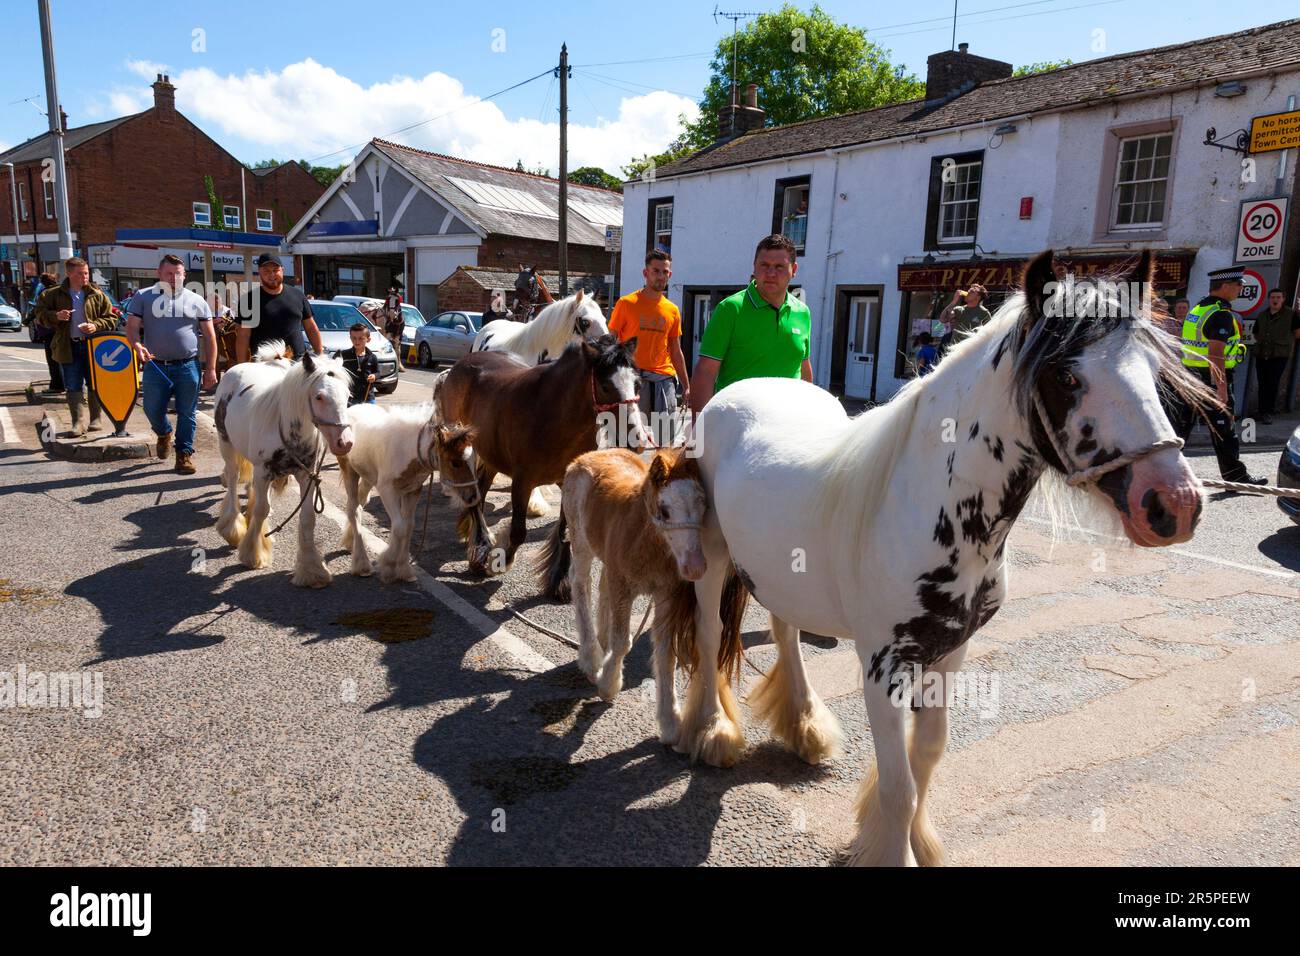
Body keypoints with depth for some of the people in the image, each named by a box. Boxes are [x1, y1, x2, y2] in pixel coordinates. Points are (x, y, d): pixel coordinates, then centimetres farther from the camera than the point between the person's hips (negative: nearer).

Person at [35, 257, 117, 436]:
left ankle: (95, 419, 18)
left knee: (95, 385, 6)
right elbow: (41, 315, 7)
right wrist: (56, 316, -12)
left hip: (93, 345, 0)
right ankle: (78, 422, 4)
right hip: (68, 346, 0)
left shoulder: (97, 294, 1)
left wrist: (96, 326, -13)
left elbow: (111, 319, 4)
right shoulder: (53, 294, 2)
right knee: (73, 387, 1)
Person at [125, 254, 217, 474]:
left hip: (188, 367, 0)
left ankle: (184, 453, 14)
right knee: (153, 410, 6)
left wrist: (211, 369, 1)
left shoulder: (196, 300, 8)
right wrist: (137, 345, -21)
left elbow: (209, 336, 8)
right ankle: (164, 434, 37)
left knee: (187, 414, 2)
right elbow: (132, 327, 2)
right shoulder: (143, 297, 7)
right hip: (155, 366, 0)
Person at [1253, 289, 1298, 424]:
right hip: (1261, 355, 4)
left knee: (1273, 384, -10)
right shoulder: (1262, 316, 10)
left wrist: (1285, 340, 8)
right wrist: (1264, 342, 8)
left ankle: (1268, 413, -5)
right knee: (1263, 385, 8)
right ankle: (1263, 411, 16)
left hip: (1279, 356, -4)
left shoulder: (1291, 315, -3)